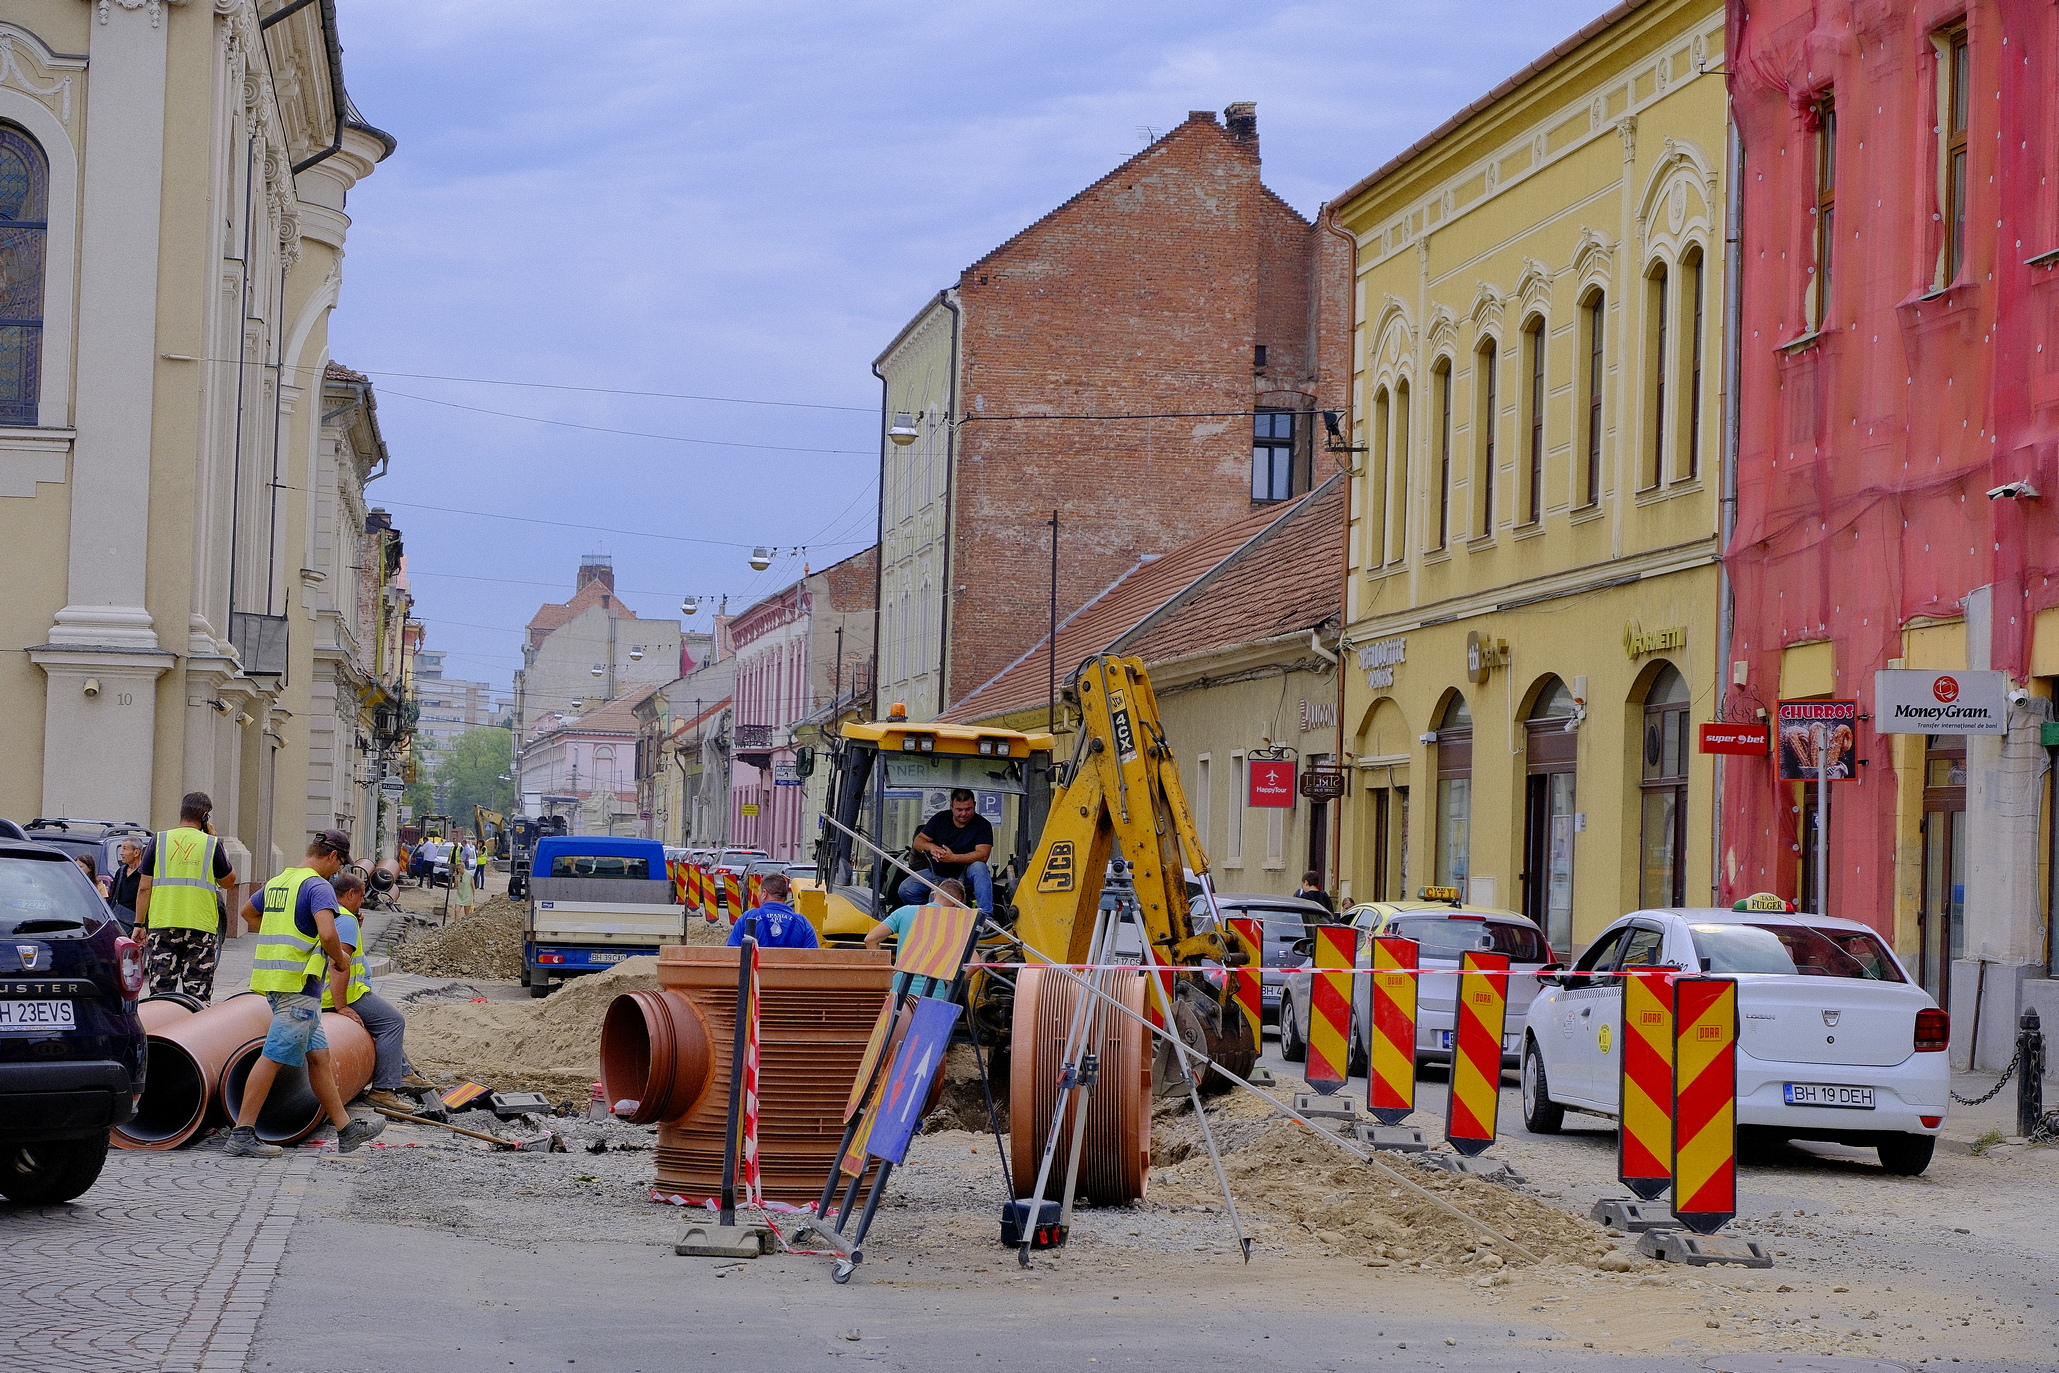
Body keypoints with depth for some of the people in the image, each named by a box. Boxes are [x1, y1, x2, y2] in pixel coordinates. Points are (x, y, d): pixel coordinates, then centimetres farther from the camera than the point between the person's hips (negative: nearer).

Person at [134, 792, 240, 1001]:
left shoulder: (158, 841, 3)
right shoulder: (211, 844, -1)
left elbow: (144, 888, 3)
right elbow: (228, 882, 12)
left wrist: (139, 924, 10)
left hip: (161, 926, 1)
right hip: (201, 928, -1)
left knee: (161, 989, 5)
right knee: (198, 994, 2)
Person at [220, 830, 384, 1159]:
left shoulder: (278, 882, 15)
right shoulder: (319, 887, -12)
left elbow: (249, 913, 33)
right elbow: (327, 933, -26)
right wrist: (340, 959, -7)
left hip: (272, 979, 10)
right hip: (299, 984, -10)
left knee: (318, 1055, 13)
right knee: (273, 1057, -8)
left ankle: (346, 1130, 19)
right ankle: (242, 1134, -8)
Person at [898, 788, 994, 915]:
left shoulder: (982, 825, -5)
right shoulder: (940, 818, 5)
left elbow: (982, 855, -18)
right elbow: (918, 841, 5)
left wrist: (953, 858, -31)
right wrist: (931, 847, -21)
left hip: (964, 875, -3)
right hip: (937, 874, 3)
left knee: (979, 868, -35)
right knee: (905, 890, -18)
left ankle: (986, 914, -40)